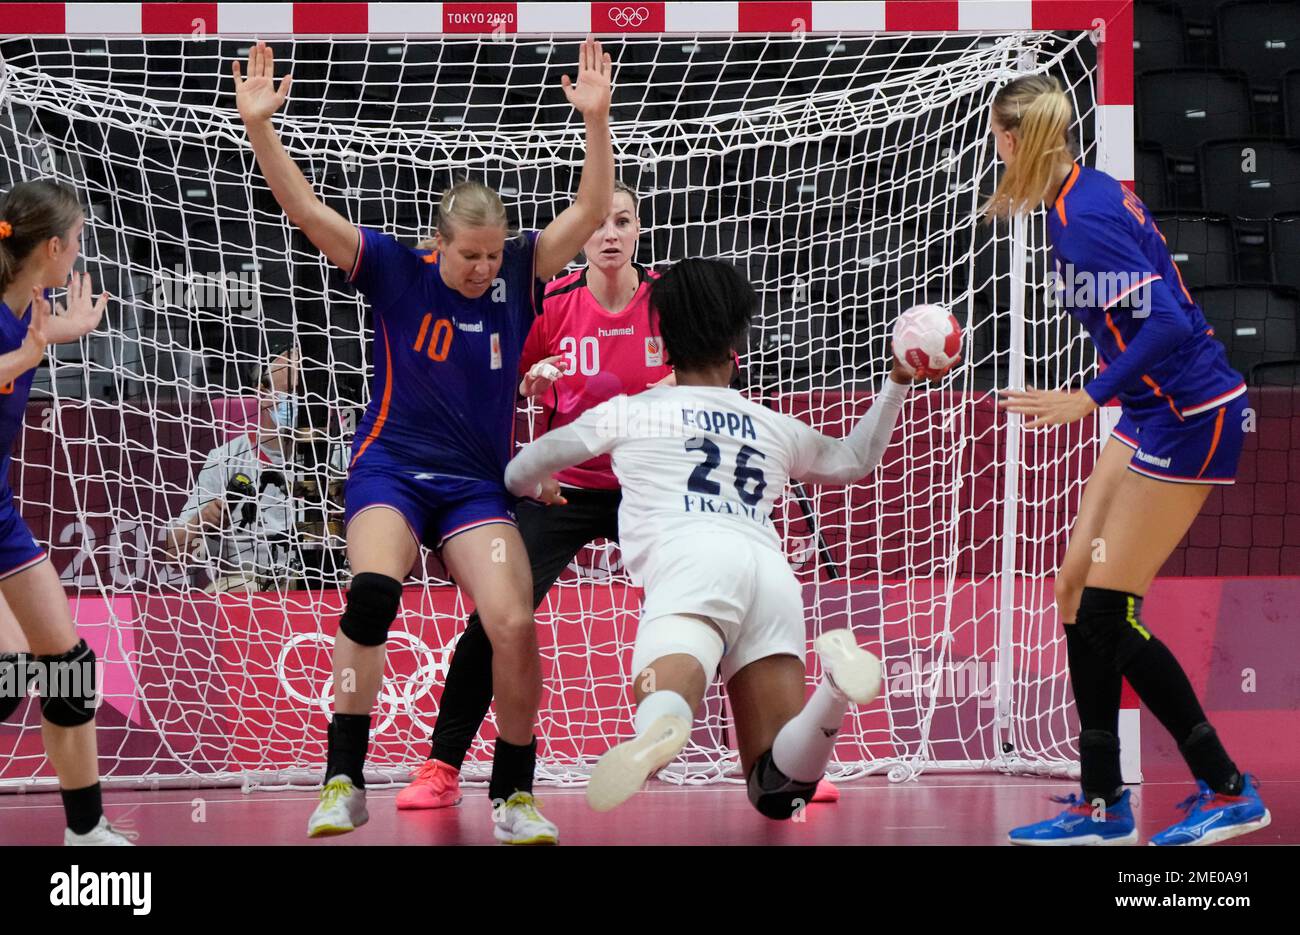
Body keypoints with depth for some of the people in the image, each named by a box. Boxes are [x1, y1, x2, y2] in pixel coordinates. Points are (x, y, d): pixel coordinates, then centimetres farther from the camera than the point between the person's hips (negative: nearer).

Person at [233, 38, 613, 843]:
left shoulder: (519, 274, 2)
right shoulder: (397, 272, -2)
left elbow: (591, 211, -5)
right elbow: (307, 210, -9)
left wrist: (596, 119, -18)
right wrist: (259, 127, -21)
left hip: (478, 482, 2)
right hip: (391, 468, -2)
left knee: (515, 624, -16)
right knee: (372, 594, -29)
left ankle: (514, 795, 1)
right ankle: (344, 782, -21)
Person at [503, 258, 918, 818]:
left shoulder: (628, 413, 23)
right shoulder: (774, 426, 31)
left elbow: (519, 476, 32)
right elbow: (855, 459, 47)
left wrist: (537, 489, 55)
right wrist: (897, 382, 57)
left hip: (690, 560, -3)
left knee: (662, 704, -28)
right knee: (777, 791, -3)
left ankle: (662, 728, -66)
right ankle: (833, 684, -33)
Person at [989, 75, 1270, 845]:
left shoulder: (1081, 217, -21)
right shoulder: (1093, 191, 7)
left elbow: (1168, 322, -28)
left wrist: (1089, 400, -27)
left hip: (1190, 418, -10)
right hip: (1157, 414, 10)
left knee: (1109, 610, -5)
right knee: (1078, 591, 8)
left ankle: (1228, 792, 4)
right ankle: (1104, 805, 12)